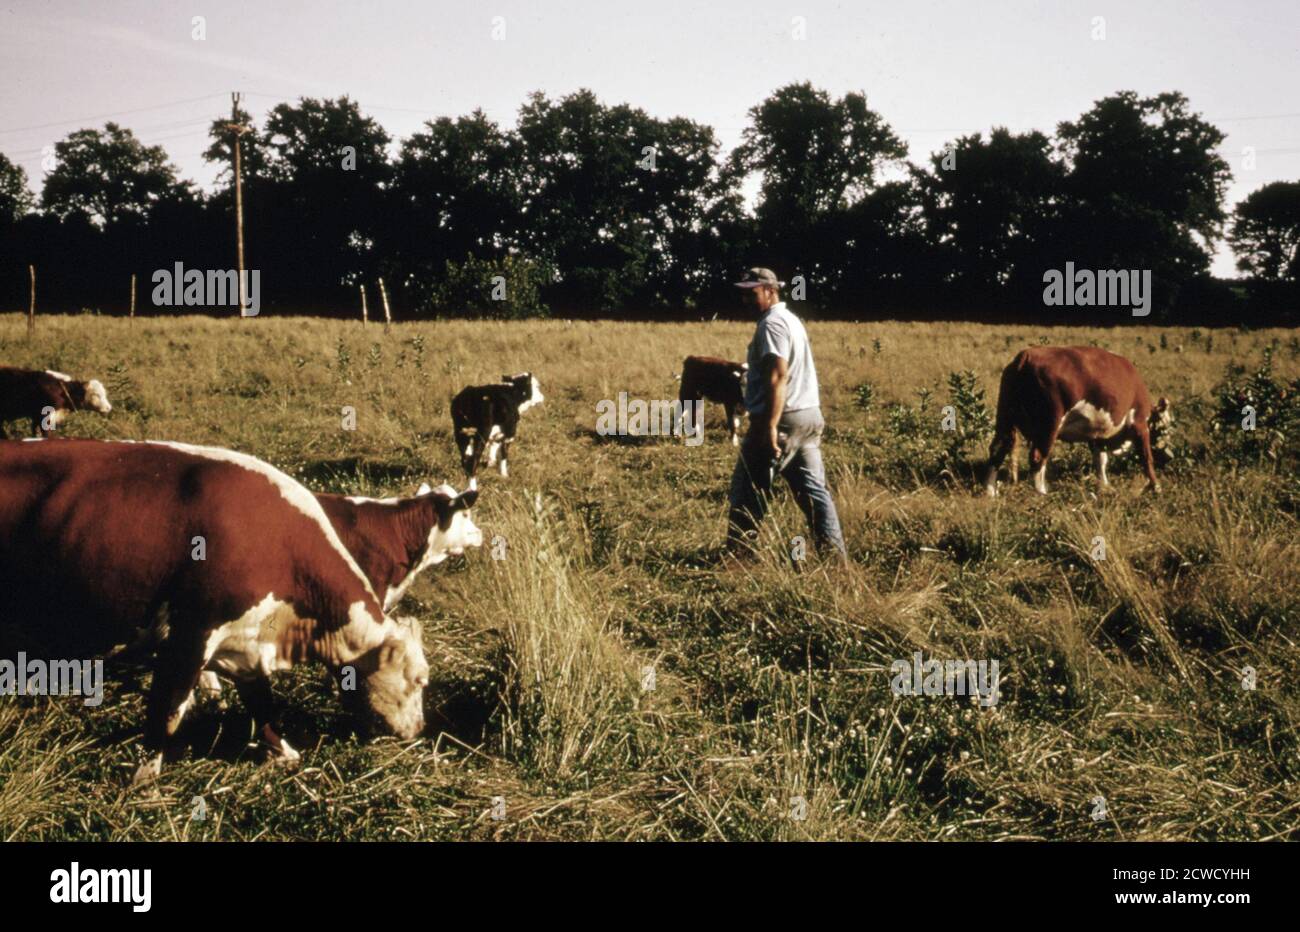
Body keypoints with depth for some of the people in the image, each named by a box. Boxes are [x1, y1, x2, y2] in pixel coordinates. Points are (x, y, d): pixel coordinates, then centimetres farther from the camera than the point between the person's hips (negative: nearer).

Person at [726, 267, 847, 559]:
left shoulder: (771, 324, -11)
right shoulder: (791, 319, 20)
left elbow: (778, 376, -22)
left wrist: (769, 426, -27)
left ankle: (737, 554, 5)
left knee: (748, 488, 0)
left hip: (782, 418, -9)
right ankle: (834, 553, 3)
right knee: (813, 488, 7)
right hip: (809, 416, 9)